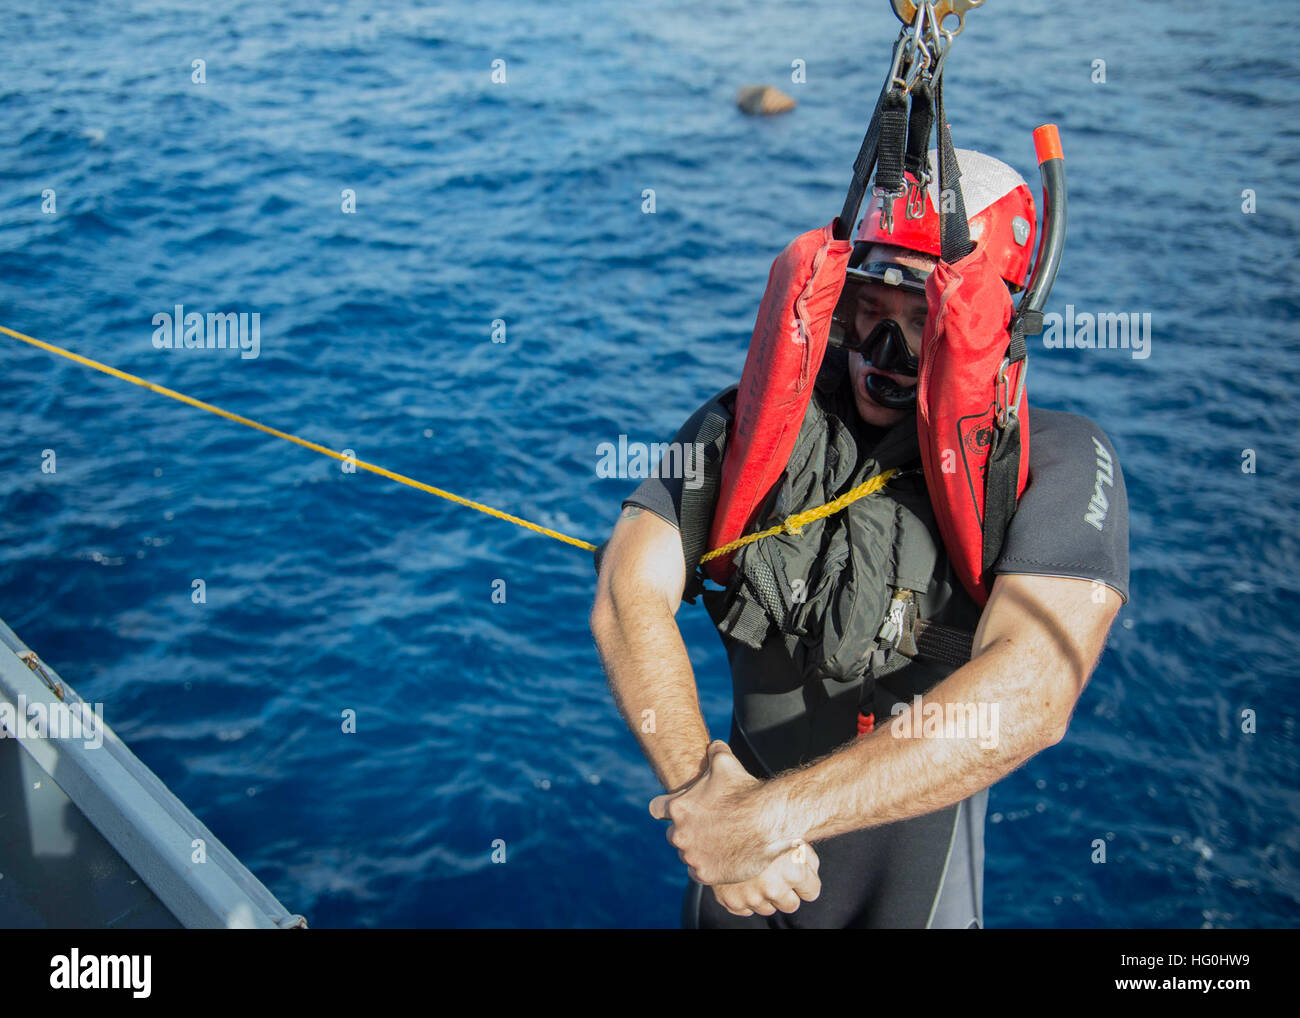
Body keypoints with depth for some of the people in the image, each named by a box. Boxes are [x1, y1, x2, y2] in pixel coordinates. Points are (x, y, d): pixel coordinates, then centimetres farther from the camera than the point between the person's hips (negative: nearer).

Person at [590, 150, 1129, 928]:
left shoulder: (1057, 461, -17)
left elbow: (1030, 696, -31)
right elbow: (630, 596, -15)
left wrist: (773, 815, -33)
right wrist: (704, 792, -29)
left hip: (918, 891, -2)